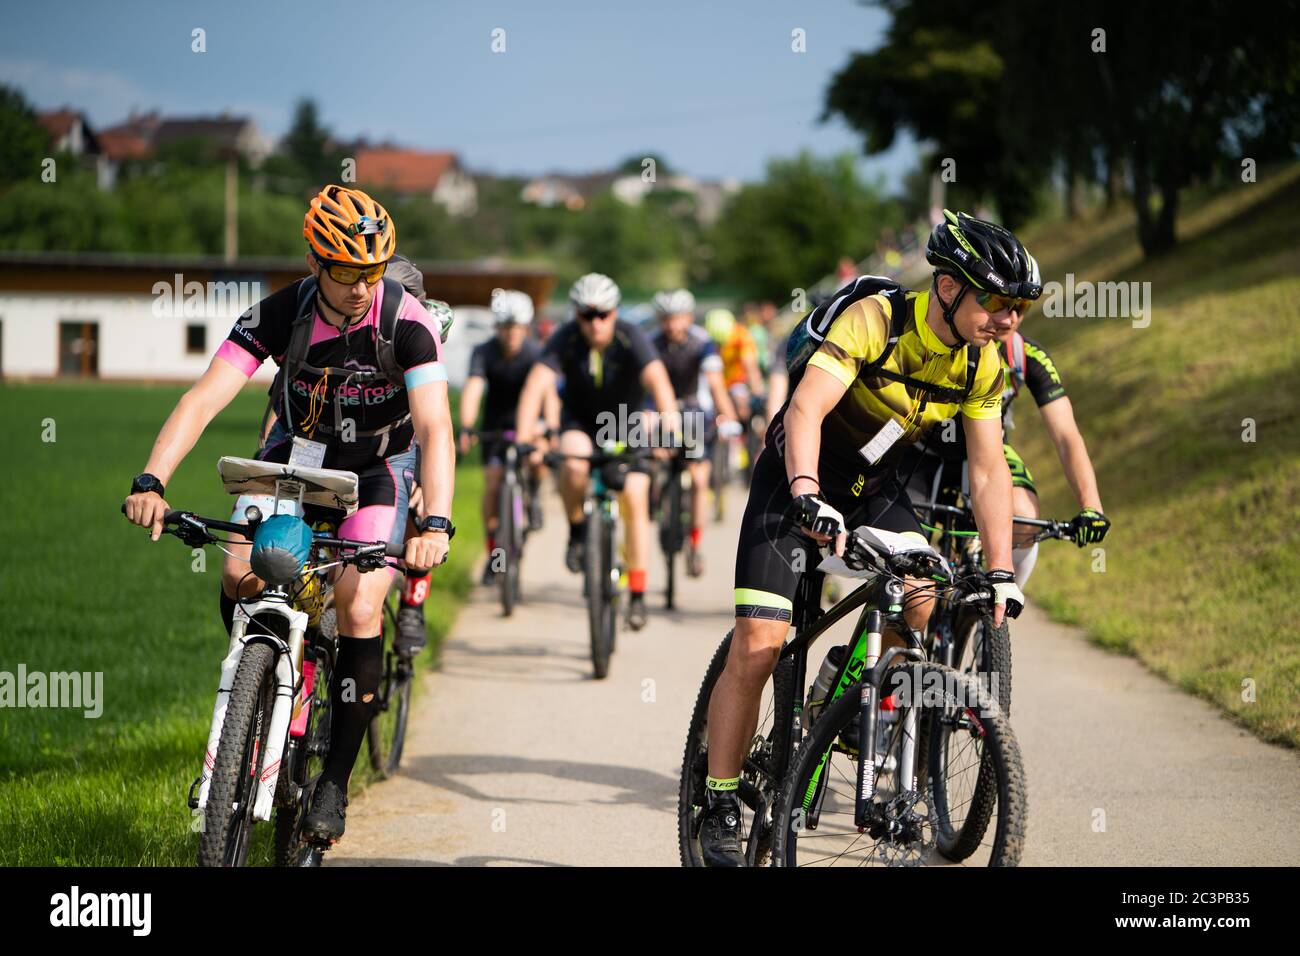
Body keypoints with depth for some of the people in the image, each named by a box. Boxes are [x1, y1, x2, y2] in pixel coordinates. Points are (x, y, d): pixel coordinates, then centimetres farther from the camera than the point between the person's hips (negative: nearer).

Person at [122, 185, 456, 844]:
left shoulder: (408, 323, -26)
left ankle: (335, 781, -9)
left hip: (378, 466, -2)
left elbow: (435, 428, -35)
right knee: (239, 575, -21)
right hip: (296, 451, 2)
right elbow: (205, 398, -29)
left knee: (358, 606, -20)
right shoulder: (279, 314, -22)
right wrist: (151, 483, -44)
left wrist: (436, 524, -51)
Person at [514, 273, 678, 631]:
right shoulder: (565, 339, -24)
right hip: (581, 420, 0)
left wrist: (670, 430, -55)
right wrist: (524, 438, -48)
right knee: (574, 464, -33)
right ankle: (577, 531, -5)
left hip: (626, 424, 0)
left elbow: (658, 382, -40)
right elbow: (536, 386, -34)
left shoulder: (631, 339, -26)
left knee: (634, 501, -12)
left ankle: (637, 596, -2)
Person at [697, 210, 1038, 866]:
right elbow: (805, 409, -39)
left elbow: (988, 469, -6)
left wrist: (1000, 574, -14)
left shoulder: (982, 363, -9)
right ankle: (719, 810, 0)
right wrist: (808, 497, -55)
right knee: (758, 646, -13)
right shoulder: (873, 319, -28)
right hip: (798, 482, -5)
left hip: (873, 488, 5)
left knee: (921, 604, -18)